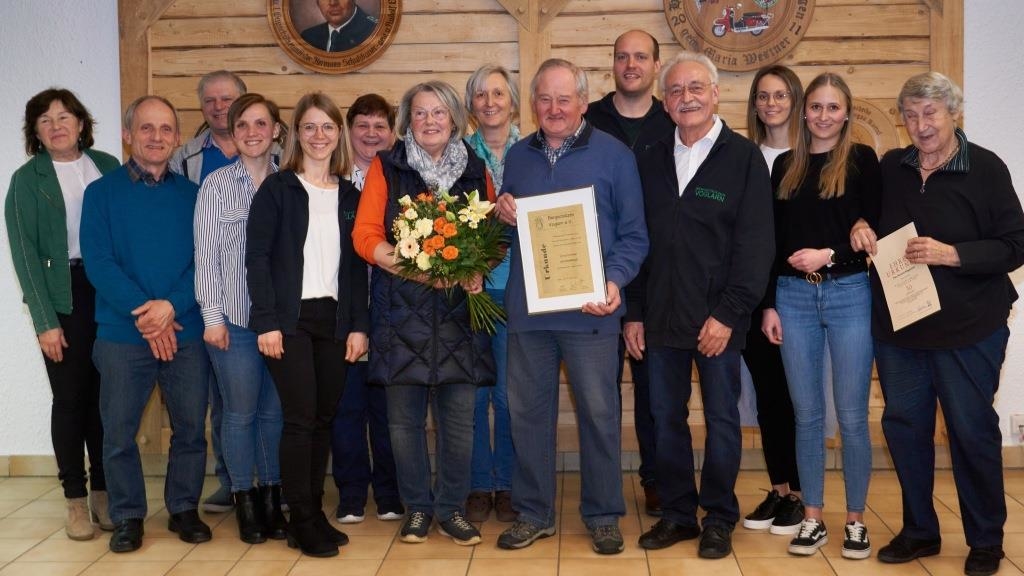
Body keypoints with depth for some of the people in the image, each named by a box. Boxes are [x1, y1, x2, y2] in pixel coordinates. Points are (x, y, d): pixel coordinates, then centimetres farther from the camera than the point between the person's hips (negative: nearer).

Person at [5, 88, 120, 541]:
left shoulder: (107, 165, 8)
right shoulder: (27, 179, 0)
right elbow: (24, 253, -3)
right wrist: (44, 321, -9)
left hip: (112, 290, 2)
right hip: (64, 295, -2)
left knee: (106, 394, 5)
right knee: (71, 396, 2)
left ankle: (103, 490, 18)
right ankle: (75, 497, 13)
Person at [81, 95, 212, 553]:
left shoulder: (192, 194, 8)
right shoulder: (102, 193, 3)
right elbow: (97, 262, -6)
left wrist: (171, 306, -15)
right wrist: (145, 311, -16)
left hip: (186, 332, 1)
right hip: (122, 333, -1)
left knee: (190, 428, 7)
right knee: (119, 431, 5)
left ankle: (184, 509, 23)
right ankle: (127, 516, 20)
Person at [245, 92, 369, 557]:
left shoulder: (350, 195, 12)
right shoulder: (277, 188, 0)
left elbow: (357, 265, 11)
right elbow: (257, 257, -5)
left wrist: (359, 325, 4)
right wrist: (267, 321, -12)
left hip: (335, 320, 4)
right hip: (290, 318, -4)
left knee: (324, 419, 7)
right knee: (300, 418, -6)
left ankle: (315, 512, 17)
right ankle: (301, 522, 4)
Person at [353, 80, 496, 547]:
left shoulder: (475, 171, 11)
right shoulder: (386, 168, 5)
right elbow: (365, 232, -2)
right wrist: (391, 258, -21)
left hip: (458, 309, 1)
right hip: (402, 310, -1)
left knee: (458, 416, 2)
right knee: (404, 416, 4)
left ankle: (451, 508, 18)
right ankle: (417, 507, 20)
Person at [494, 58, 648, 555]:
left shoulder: (613, 155, -1)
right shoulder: (517, 156, 12)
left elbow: (633, 234, -2)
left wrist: (615, 281, -18)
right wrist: (501, 213, -3)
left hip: (588, 310, -4)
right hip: (527, 308, 4)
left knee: (599, 413, 4)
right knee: (527, 412, 10)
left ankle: (603, 515, 20)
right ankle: (533, 513, 24)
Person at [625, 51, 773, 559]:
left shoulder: (744, 158, -5)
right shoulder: (652, 160, 9)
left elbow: (755, 244, -9)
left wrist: (728, 314, -14)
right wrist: (634, 313, 5)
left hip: (717, 320, -4)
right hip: (661, 316, 4)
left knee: (721, 418, 8)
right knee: (666, 417, 11)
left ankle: (719, 518, 21)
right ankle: (677, 512, 25)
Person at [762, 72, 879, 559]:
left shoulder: (861, 160, 2)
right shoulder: (785, 165, 11)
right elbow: (772, 240, 10)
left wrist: (829, 254, -15)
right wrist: (769, 304, 6)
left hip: (849, 294, -3)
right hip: (793, 297, 3)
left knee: (851, 415, 2)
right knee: (806, 414, 7)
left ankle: (855, 520, 16)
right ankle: (812, 519, 18)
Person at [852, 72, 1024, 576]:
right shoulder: (890, 168, 6)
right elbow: (866, 215, 22)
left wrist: (951, 254, -21)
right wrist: (861, 226, -1)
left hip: (968, 329, -4)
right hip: (897, 325, 4)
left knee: (972, 430, 5)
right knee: (903, 425, 11)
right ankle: (918, 531, 28)